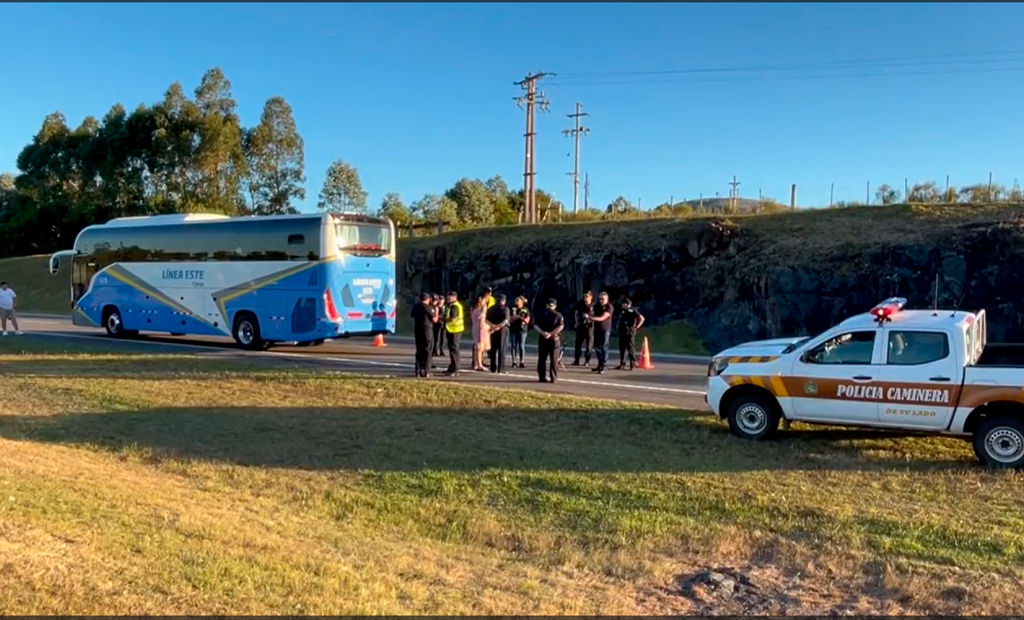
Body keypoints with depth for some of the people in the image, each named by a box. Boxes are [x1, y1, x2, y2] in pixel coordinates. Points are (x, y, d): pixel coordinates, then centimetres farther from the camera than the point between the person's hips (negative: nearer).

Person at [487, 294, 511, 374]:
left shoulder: (491, 308, 9)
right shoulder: (505, 309, -8)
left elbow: (487, 320, 3)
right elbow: (506, 320, -22)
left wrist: (493, 326, -8)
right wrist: (498, 326, -20)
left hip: (493, 330, 5)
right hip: (503, 329, -5)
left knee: (493, 349, 12)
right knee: (502, 349, -1)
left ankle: (493, 368, 14)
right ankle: (500, 369, -3)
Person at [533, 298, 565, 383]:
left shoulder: (558, 315, 1)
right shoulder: (542, 314, 10)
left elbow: (561, 326, -12)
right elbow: (535, 325, 4)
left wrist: (550, 334, -18)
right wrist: (543, 333, -13)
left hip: (554, 339, -3)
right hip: (543, 339, 3)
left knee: (554, 359, -3)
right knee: (542, 359, 4)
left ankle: (553, 377, 1)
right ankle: (542, 377, 12)